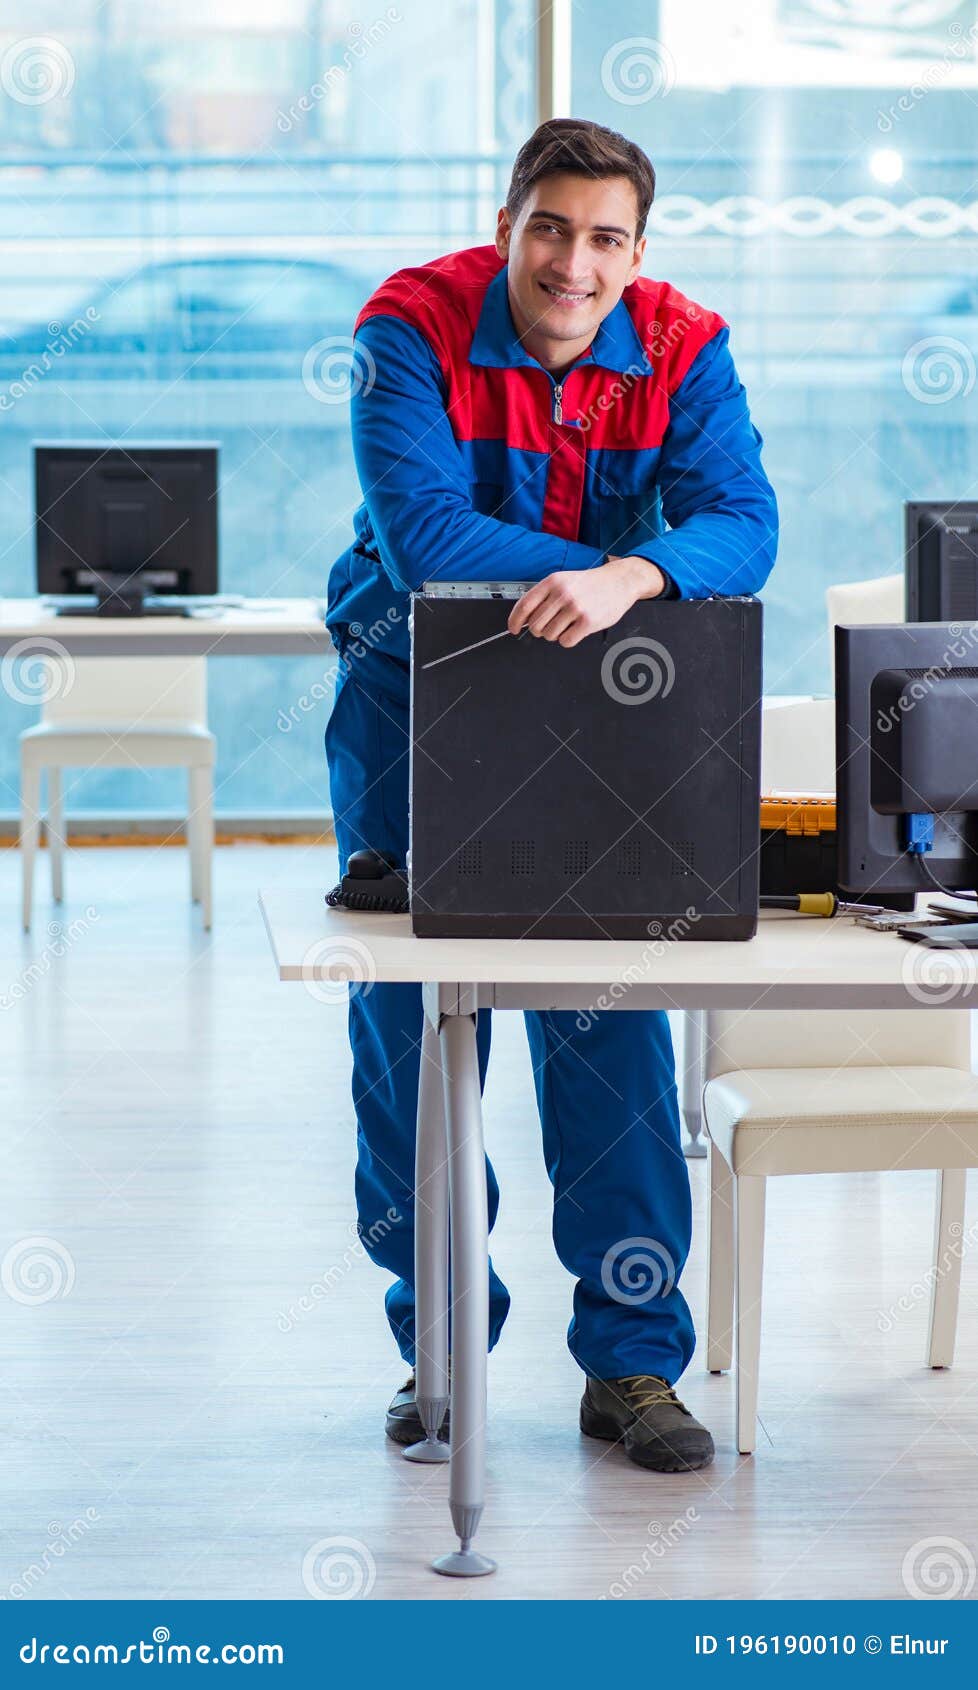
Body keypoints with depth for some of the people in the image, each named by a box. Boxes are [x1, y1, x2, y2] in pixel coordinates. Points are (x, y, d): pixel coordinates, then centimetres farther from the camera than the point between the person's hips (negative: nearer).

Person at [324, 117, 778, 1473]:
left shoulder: (684, 352, -11)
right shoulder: (412, 329, -18)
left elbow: (742, 523, -24)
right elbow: (424, 537, -29)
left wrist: (630, 578, -44)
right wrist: (618, 564, -28)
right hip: (411, 696, -1)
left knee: (612, 1014, -4)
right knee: (410, 1021, 4)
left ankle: (633, 1360, 6)